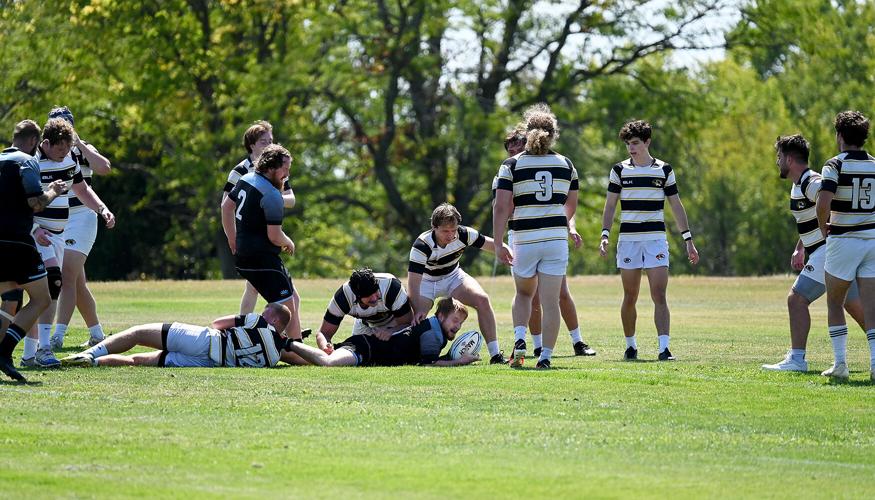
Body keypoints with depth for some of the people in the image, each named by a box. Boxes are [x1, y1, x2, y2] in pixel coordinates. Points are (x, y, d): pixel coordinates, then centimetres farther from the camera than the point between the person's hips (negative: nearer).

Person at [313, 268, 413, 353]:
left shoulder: (392, 286, -42)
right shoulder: (343, 296, -36)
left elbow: (407, 323, -32)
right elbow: (324, 332, -30)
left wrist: (391, 332, -54)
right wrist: (326, 348, -55)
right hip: (366, 324, 2)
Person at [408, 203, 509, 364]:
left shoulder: (464, 234, -23)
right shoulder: (422, 245, -33)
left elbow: (492, 245, -6)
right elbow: (413, 282, -36)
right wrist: (417, 311, -46)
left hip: (453, 277, 3)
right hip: (427, 281, -3)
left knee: (482, 300, -20)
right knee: (414, 319, -21)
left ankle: (495, 355, -16)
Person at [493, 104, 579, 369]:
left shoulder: (512, 165, -4)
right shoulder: (566, 164, 5)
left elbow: (501, 208, -10)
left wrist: (498, 245, -6)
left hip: (524, 240, -1)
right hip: (556, 239, 1)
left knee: (523, 293, 21)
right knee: (551, 302, 4)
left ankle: (519, 340, 1)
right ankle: (545, 356, 0)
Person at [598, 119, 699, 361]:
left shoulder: (664, 170, 4)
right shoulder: (619, 170, 5)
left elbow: (676, 206, 8)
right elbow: (610, 205, 7)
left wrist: (688, 240, 6)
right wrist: (604, 235, -5)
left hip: (656, 239, -1)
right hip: (628, 239, 1)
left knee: (659, 296, -11)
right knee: (630, 297, 4)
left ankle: (664, 348, -16)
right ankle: (630, 346, 17)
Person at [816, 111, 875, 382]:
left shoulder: (835, 165, -10)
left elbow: (823, 203, -23)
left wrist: (823, 227, -4)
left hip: (843, 240, -4)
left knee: (834, 303, 12)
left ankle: (840, 363, 6)